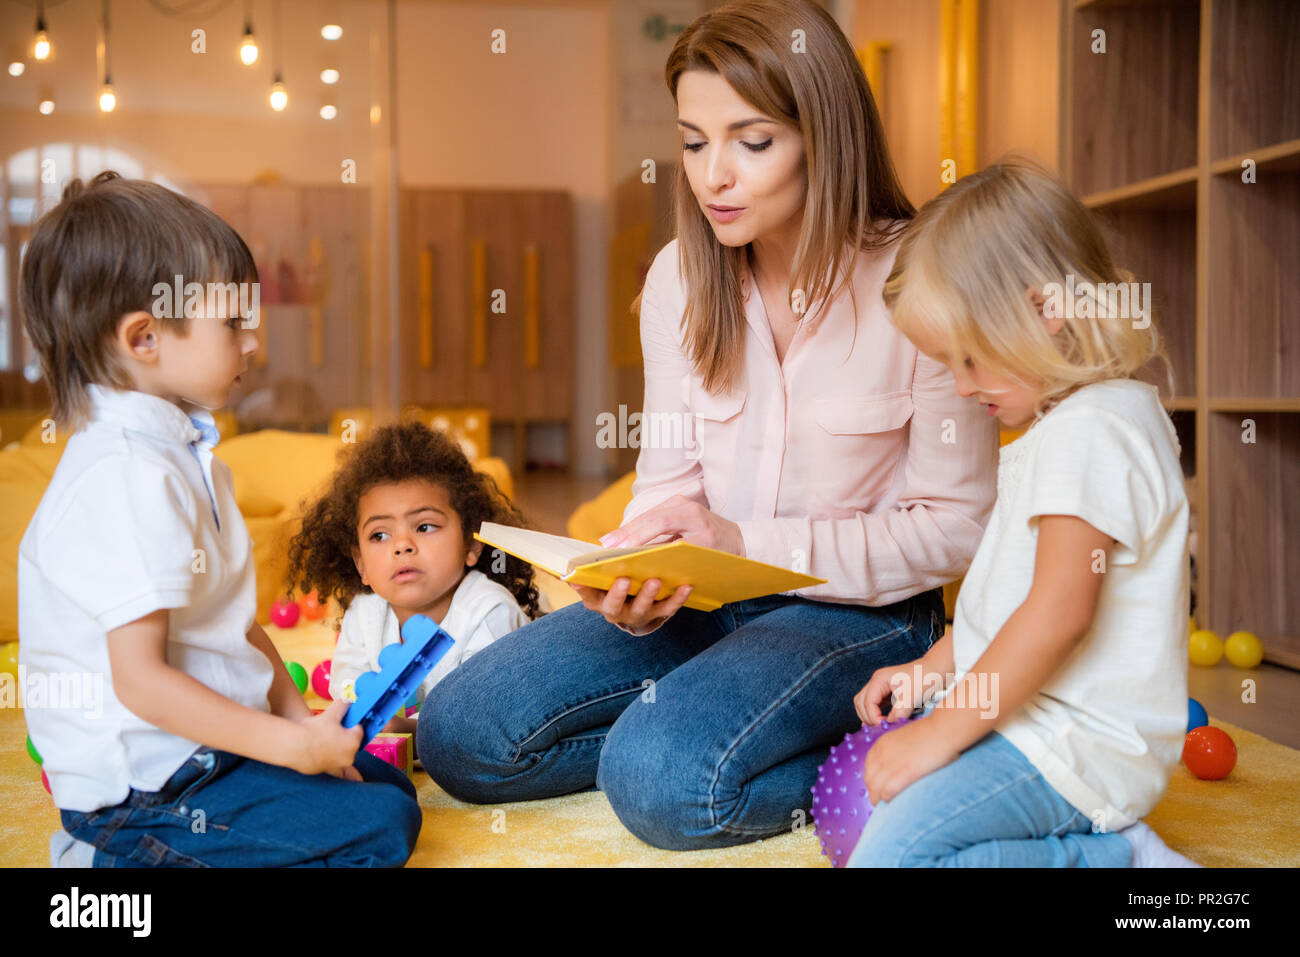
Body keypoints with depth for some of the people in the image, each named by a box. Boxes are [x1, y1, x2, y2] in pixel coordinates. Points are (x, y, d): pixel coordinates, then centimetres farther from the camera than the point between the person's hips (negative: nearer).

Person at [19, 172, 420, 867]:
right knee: (380, 825, -14)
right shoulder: (127, 478, -24)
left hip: (204, 748, 10)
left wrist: (296, 713, 4)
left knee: (386, 780, 17)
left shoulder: (181, 452, 10)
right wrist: (290, 744, -21)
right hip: (145, 787, -10)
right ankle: (116, 854, -4)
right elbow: (140, 679, -25)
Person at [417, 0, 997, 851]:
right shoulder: (678, 278, 2)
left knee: (660, 780, -30)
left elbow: (956, 529, -12)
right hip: (704, 599, 5)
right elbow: (669, 479, 4)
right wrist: (636, 588, -18)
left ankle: (849, 763, -5)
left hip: (859, 611, -5)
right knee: (457, 733, -8)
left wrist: (751, 544, -19)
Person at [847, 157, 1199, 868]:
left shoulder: (1090, 434, -20)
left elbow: (1060, 611, -27)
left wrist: (940, 733, -22)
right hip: (1022, 709, 11)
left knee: (888, 853, -24)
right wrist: (933, 669, 16)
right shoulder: (1072, 424, 15)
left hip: (1076, 744, -11)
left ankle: (1116, 855, -11)